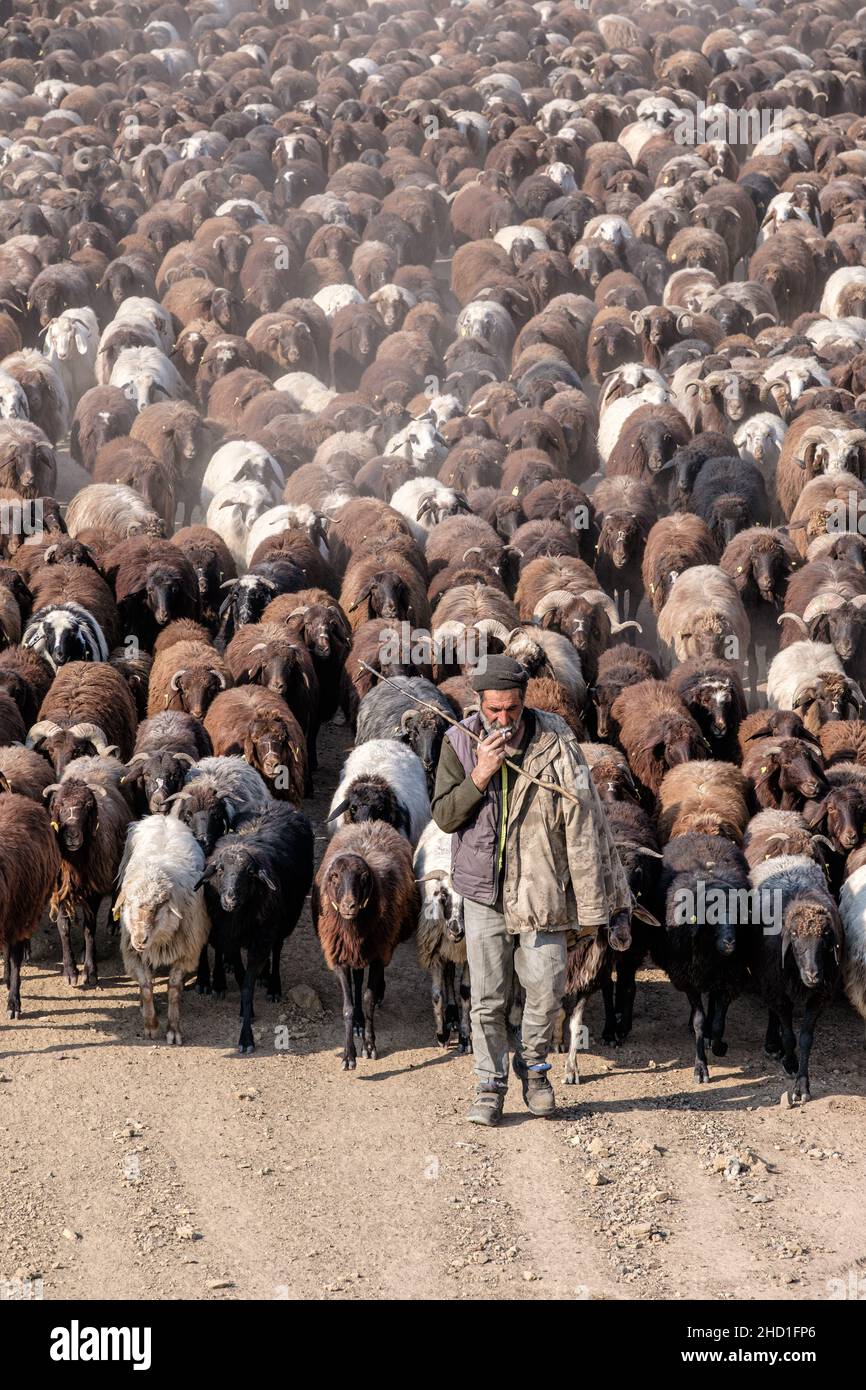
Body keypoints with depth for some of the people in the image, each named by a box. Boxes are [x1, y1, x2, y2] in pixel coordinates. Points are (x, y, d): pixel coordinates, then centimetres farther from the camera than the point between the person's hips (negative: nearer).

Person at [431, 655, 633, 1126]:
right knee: (487, 997, 2)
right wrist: (478, 777, -20)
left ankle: (534, 1065, 28)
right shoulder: (460, 743, -4)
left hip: (540, 889, -1)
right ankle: (490, 1085, 17)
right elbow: (444, 817, -2)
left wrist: (591, 906, -6)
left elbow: (584, 827, -7)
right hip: (484, 892, 1)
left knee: (547, 989, 2)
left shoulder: (556, 745, -11)